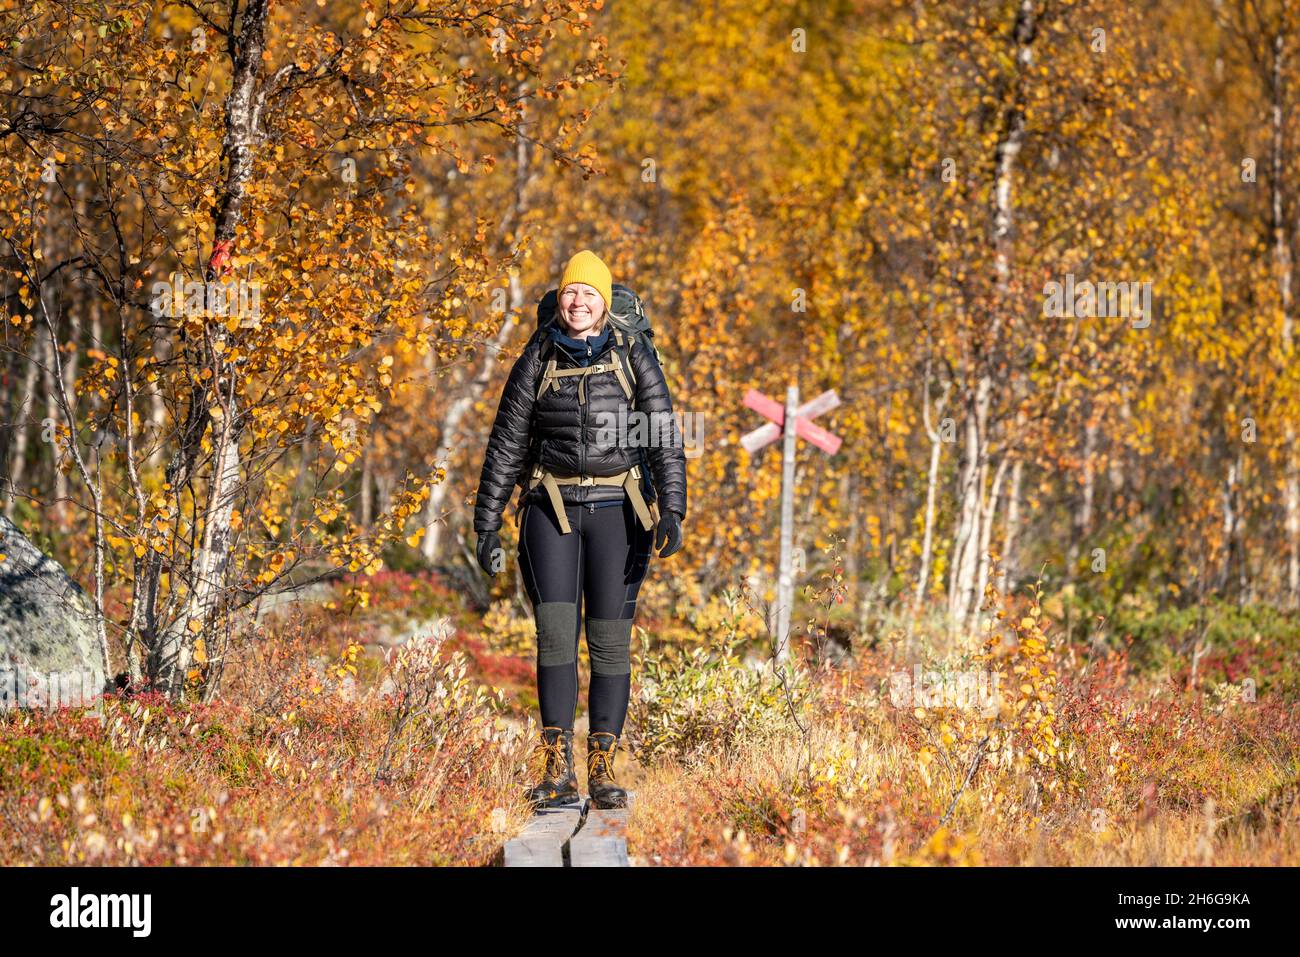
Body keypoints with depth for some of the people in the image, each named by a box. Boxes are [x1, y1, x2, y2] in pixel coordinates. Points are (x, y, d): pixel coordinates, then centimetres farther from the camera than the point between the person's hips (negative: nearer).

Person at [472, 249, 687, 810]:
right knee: (555, 632, -12)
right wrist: (487, 526, 4)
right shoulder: (537, 361, 5)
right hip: (552, 509, 0)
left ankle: (602, 770, 5)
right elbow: (506, 446, 8)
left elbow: (665, 439, -3)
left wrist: (672, 511, -16)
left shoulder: (633, 357, 3)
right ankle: (557, 770, -11)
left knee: (610, 641, -1)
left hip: (616, 511, 0)